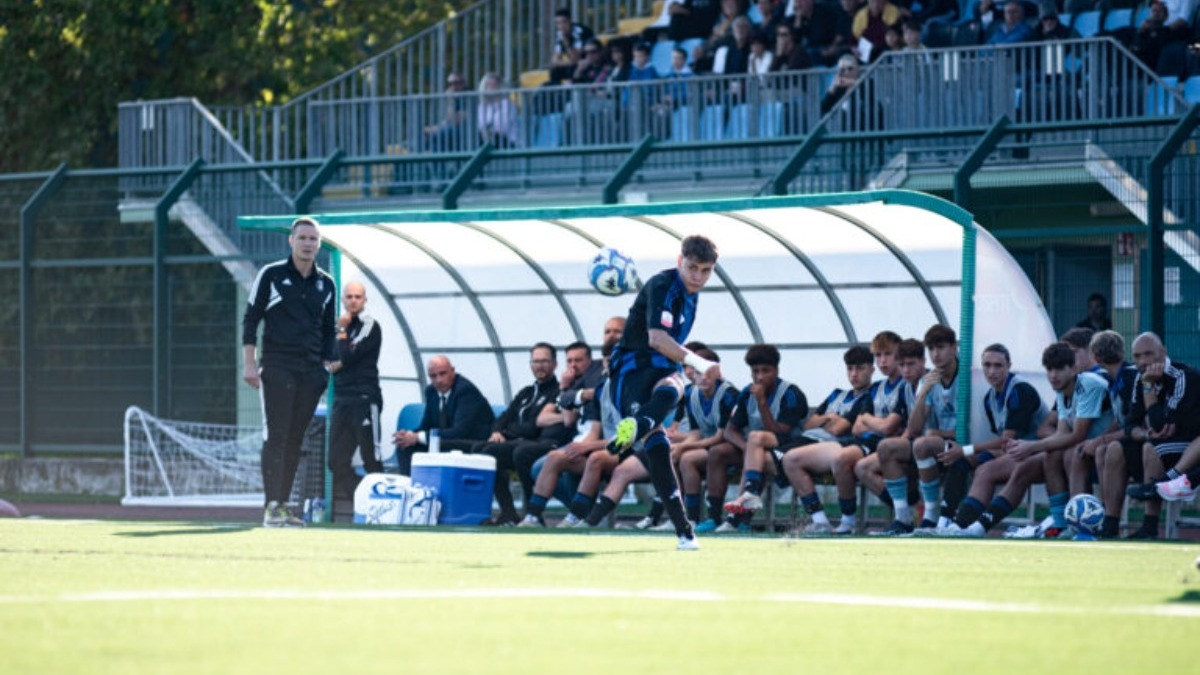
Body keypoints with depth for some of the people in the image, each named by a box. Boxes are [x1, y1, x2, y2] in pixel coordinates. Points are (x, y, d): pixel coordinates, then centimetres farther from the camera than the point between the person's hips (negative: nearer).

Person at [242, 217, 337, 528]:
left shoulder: (326, 284, 14)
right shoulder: (271, 275, 2)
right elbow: (250, 319, 1)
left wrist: (329, 366, 11)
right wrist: (249, 363, -6)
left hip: (311, 371, 4)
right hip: (277, 367, -4)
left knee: (295, 441, 4)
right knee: (276, 436, -11)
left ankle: (283, 505, 8)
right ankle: (271, 507, -14)